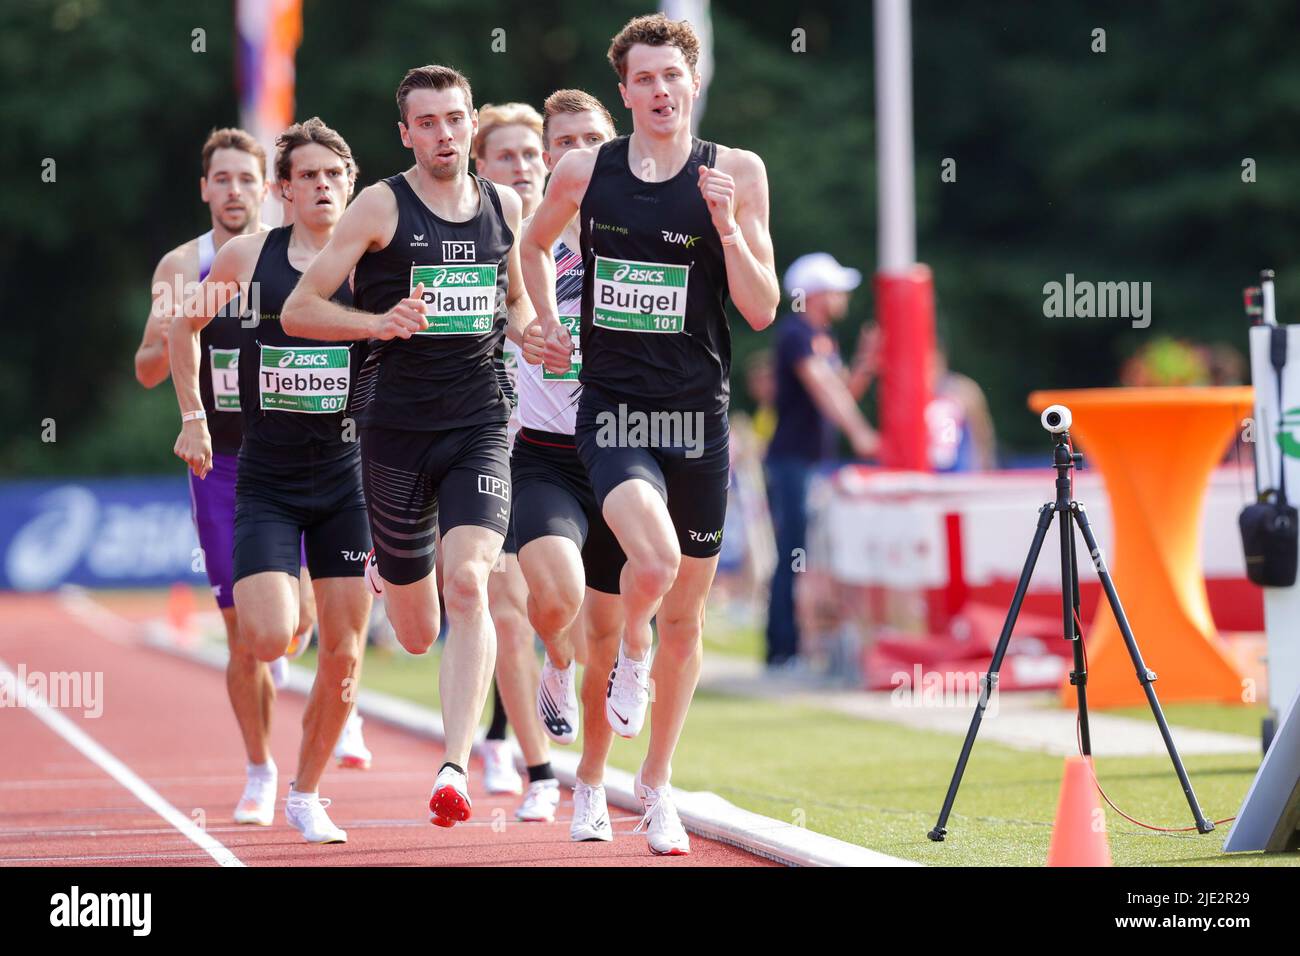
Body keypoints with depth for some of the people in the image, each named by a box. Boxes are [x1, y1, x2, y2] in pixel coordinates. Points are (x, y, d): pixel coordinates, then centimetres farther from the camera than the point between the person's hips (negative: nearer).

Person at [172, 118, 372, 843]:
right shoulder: (248, 257, 0)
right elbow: (186, 327, 16)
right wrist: (193, 418, 11)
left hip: (345, 480, 1)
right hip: (265, 482, -1)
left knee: (344, 654, 0)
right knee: (268, 640, -18)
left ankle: (307, 796, 19)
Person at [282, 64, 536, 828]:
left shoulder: (504, 206, 7)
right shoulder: (381, 207, -5)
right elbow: (298, 311, -6)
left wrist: (528, 331, 2)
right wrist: (380, 322, -23)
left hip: (479, 427, 1)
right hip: (396, 429, -1)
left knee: (468, 584, -21)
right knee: (417, 633, 9)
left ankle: (457, 767, -22)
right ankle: (388, 569, 48)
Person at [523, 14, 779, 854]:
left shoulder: (734, 174, -2)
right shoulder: (584, 172, 1)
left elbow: (762, 310, -5)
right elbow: (536, 246, 23)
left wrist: (728, 227, -18)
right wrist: (549, 323, 9)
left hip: (698, 414, 1)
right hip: (613, 408, -1)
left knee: (685, 617, 9)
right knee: (654, 560, -28)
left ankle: (658, 785, 27)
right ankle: (630, 651, 7)